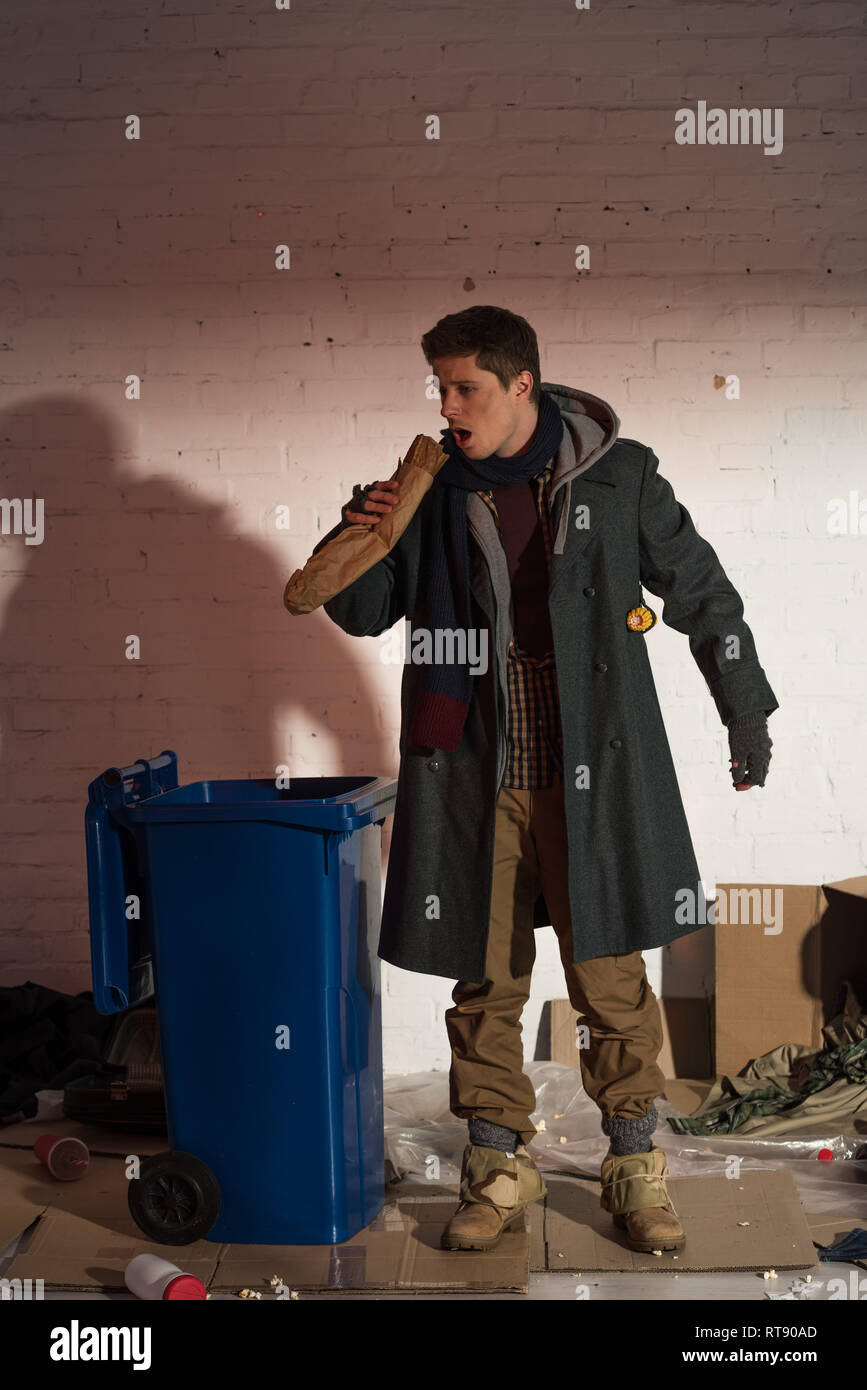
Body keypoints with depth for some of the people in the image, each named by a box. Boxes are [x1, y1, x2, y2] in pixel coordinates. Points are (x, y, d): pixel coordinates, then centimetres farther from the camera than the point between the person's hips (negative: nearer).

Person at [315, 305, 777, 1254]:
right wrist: (359, 541, -8)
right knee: (485, 977, 8)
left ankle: (636, 1165, 22)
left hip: (588, 767, -2)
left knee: (609, 974, 3)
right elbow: (363, 613, 13)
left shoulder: (617, 476, 0)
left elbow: (701, 594, 10)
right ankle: (500, 1167, 24)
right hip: (473, 775, 2)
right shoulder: (433, 489, 4)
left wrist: (746, 712, 15)